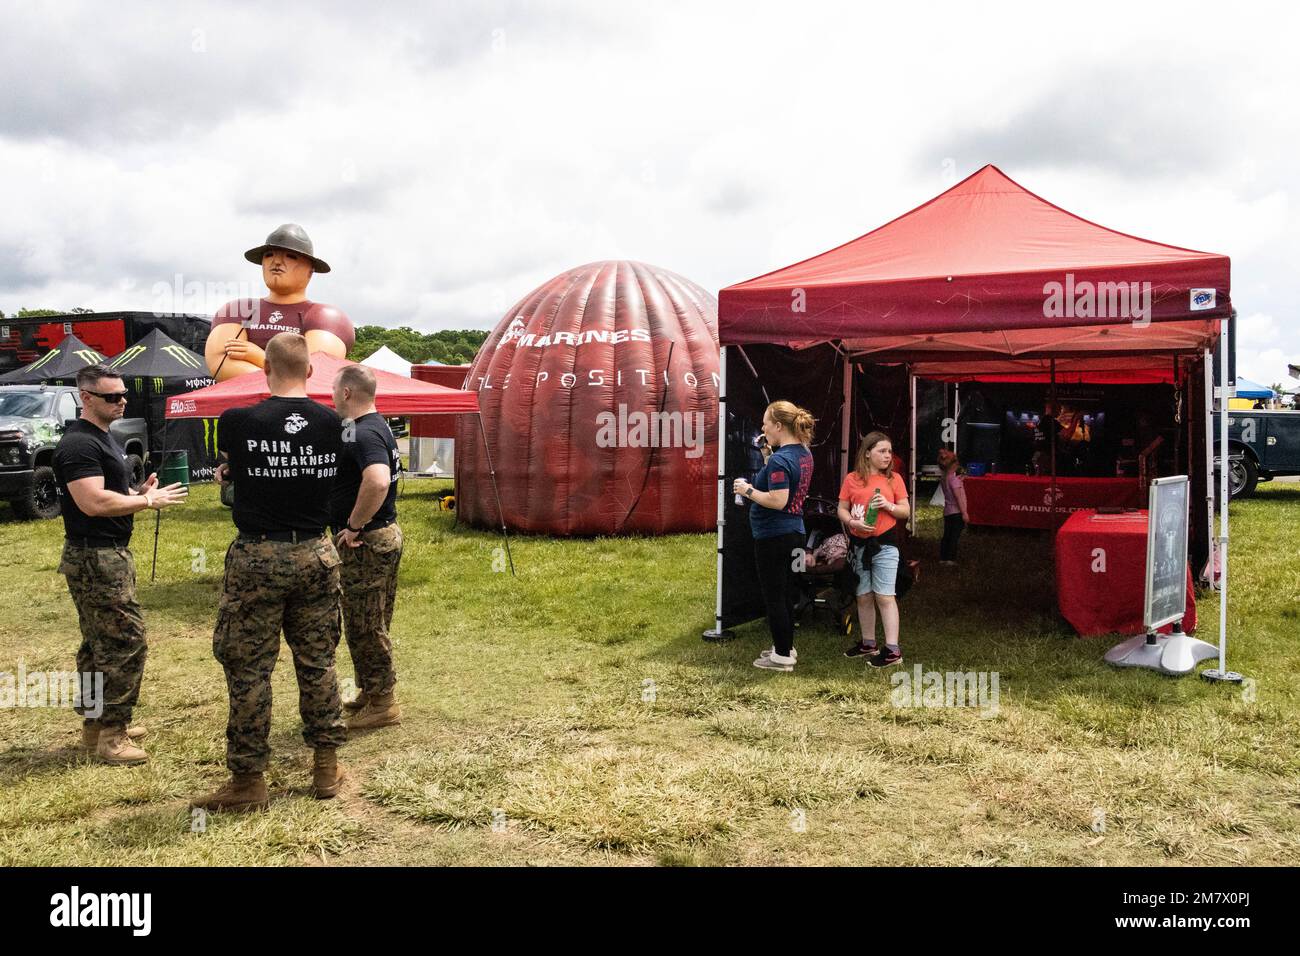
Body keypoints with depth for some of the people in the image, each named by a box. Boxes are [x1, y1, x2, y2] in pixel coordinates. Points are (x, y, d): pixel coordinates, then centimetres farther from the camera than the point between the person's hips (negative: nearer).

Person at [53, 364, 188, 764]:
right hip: (95, 559, -11)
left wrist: (139, 492, 6)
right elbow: (93, 502, -26)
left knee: (100, 644, 16)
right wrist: (147, 501, -17)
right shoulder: (78, 444, -16)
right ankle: (110, 735, -3)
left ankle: (96, 724, 27)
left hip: (110, 555, 11)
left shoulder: (105, 438, 16)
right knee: (126, 642, -10)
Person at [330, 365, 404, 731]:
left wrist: (354, 526, -26)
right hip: (385, 534, 10)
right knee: (370, 625, 18)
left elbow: (378, 481, -38)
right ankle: (372, 694, 30)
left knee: (365, 626, -1)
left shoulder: (363, 434, -20)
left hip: (365, 542, -10)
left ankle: (381, 704, 9)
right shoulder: (379, 427, 12)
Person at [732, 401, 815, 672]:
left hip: (773, 538, -9)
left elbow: (778, 500, -28)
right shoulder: (804, 453, 7)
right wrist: (768, 455, 10)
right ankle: (786, 647, 29)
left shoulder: (779, 460, -22)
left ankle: (782, 656, 7)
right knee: (785, 593, 19)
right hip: (795, 533, 9)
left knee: (774, 596, 1)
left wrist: (747, 490, -15)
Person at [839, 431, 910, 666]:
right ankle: (868, 644, 25)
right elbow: (842, 510, 5)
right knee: (864, 597, 12)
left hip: (885, 543, -3)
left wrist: (889, 506, -16)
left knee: (884, 596, -7)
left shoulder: (893, 478, 1)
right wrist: (853, 522, -15)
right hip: (859, 544, 3)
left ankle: (892, 650, -6)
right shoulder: (852, 479, 3)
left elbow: (906, 511, 3)